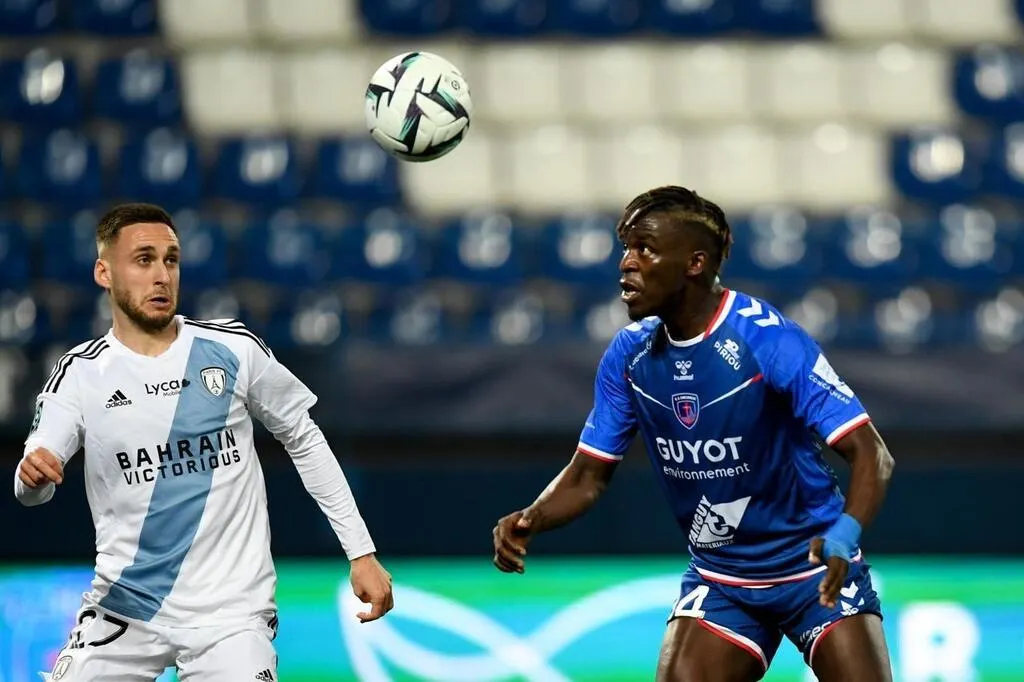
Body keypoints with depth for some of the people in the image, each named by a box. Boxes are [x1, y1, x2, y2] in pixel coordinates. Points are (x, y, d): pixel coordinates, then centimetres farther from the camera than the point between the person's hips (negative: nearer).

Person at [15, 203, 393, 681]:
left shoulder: (233, 350, -2)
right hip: (125, 602, 1)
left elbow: (304, 441, 8)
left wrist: (362, 552, 5)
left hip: (231, 609, -1)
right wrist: (33, 475, -36)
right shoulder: (80, 374, -3)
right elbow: (32, 487, -11)